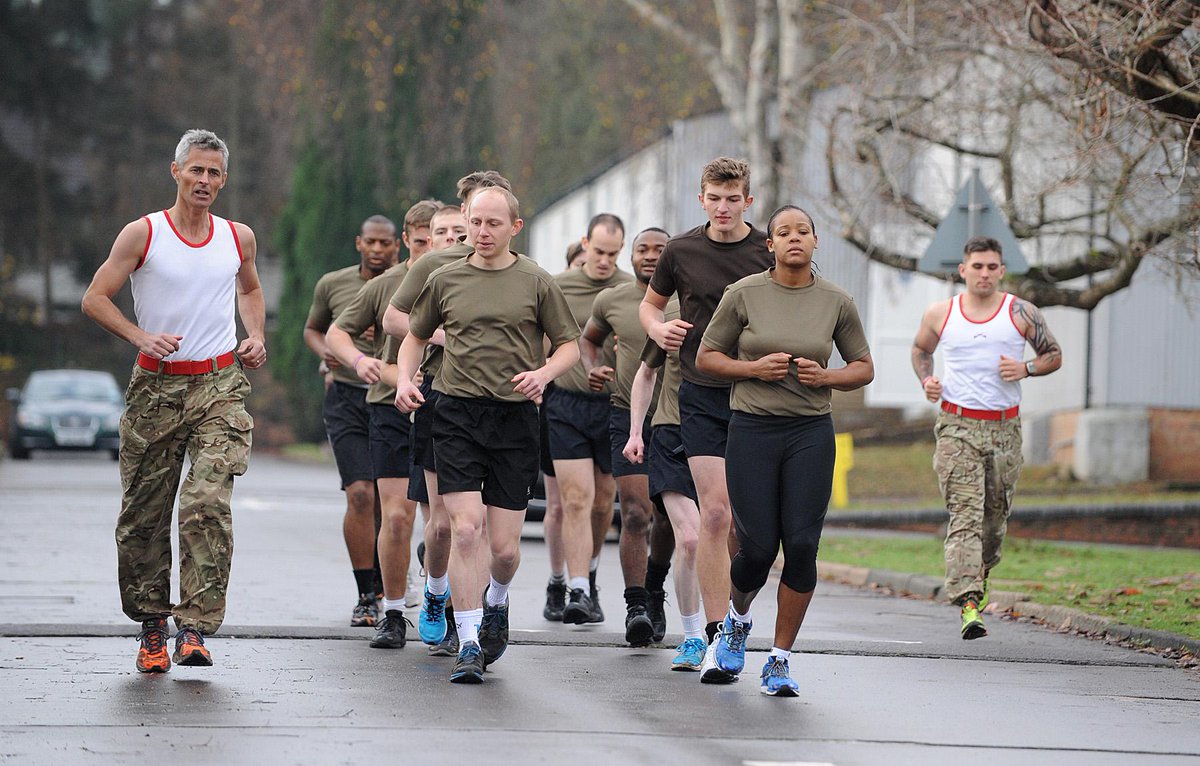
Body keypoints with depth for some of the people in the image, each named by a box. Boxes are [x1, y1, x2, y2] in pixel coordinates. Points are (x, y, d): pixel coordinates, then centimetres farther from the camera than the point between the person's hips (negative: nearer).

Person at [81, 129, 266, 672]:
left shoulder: (238, 238, 9)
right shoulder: (143, 234, -1)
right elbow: (95, 299, -2)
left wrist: (255, 336, 12)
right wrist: (141, 337, -16)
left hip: (220, 386, 1)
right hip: (156, 387, -1)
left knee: (207, 503, -17)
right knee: (143, 514, 3)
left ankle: (195, 627, -17)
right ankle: (151, 624, 19)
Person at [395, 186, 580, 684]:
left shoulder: (536, 283, 4)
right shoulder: (446, 280, 9)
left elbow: (569, 345, 8)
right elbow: (416, 335, 22)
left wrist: (543, 373, -11)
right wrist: (404, 379, 4)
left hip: (514, 417, 0)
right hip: (456, 415, 0)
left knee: (505, 546, 0)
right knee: (465, 529, -12)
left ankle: (495, 603, 34)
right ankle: (469, 644, -7)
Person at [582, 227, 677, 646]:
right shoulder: (611, 300, 2)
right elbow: (589, 338, 21)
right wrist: (593, 368, 2)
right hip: (627, 416, -1)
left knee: (667, 518, 11)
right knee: (635, 514, -14)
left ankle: (654, 587, 35)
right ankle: (635, 606, -14)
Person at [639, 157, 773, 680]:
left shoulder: (769, 253, 1)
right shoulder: (681, 252, 4)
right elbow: (650, 303, 21)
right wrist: (659, 328, 0)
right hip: (702, 397, 0)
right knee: (715, 514, -10)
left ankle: (736, 613, 24)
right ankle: (715, 636, -8)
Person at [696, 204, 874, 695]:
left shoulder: (837, 302, 4)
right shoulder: (744, 295, -1)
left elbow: (863, 368, 14)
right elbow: (706, 357, 5)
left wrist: (825, 376, -6)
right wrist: (755, 368, -11)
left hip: (811, 433, 2)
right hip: (752, 430, -2)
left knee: (801, 547, -6)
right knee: (757, 547, -3)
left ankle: (780, 660, 7)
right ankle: (736, 620, 31)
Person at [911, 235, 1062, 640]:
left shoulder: (1022, 313, 2)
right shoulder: (939, 314, 4)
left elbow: (1054, 355, 11)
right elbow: (920, 350, 22)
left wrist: (1026, 368, -9)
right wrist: (926, 379, 2)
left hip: (1004, 426, 2)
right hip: (957, 425, -2)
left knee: (996, 514, 10)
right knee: (965, 514, -14)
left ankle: (979, 576, 39)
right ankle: (968, 605, -24)